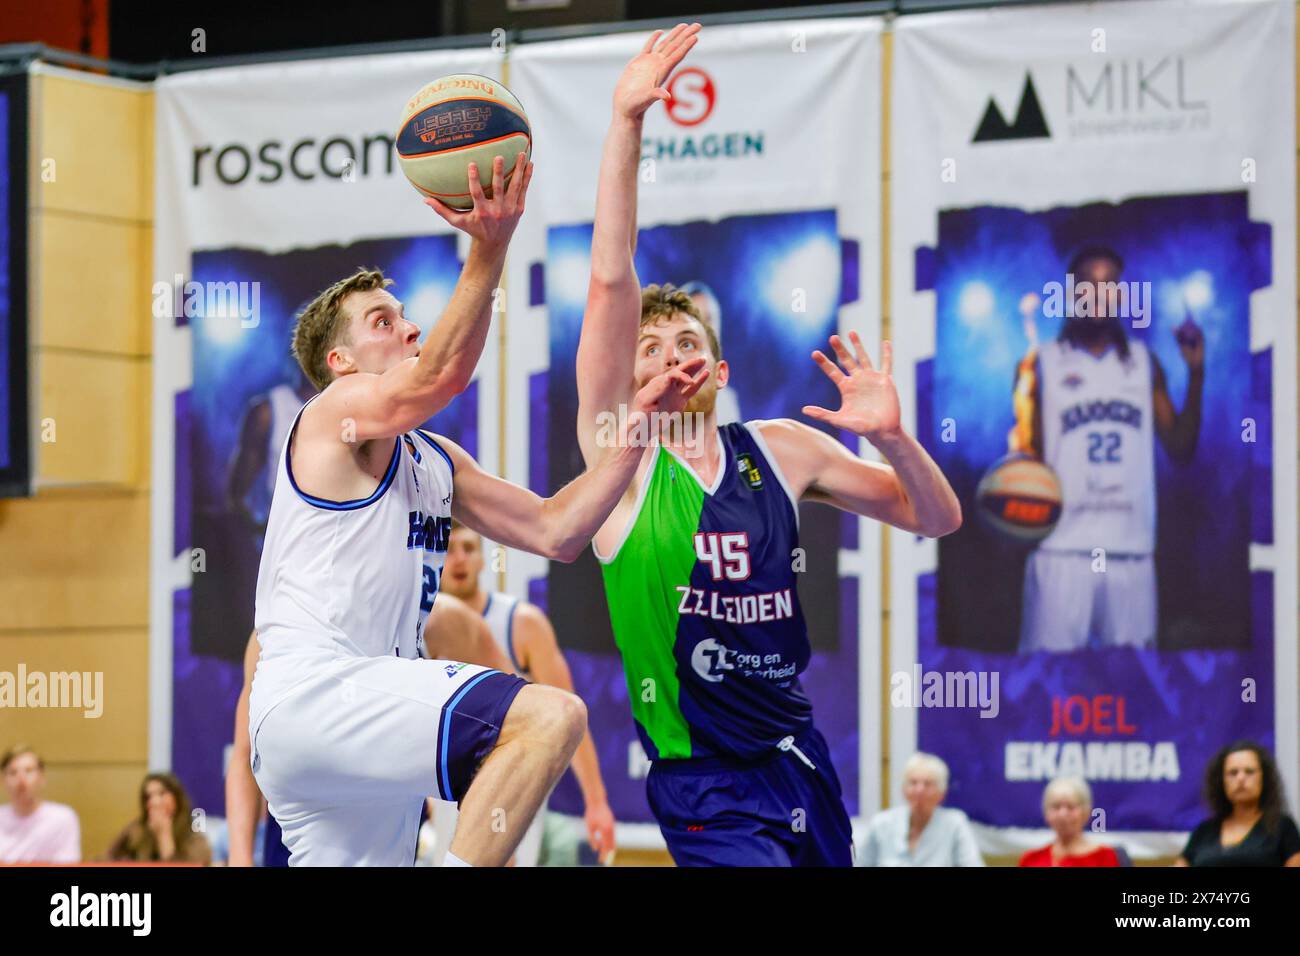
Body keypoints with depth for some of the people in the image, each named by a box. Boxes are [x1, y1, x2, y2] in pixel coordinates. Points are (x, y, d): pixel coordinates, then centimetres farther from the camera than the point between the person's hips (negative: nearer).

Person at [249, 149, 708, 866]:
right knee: (549, 716, -25)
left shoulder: (435, 461, 26)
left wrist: (639, 422, 13)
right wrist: (488, 253, -31)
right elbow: (441, 376, -21)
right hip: (310, 692, -10)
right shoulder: (341, 406, 0)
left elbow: (553, 530, 18)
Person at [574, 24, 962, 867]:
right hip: (702, 783, -5)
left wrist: (891, 435, -10)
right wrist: (626, 123, -22)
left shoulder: (782, 449, 6)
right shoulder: (620, 450, -5)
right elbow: (611, 284, -16)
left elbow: (936, 518, 10)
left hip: (796, 753, 5)